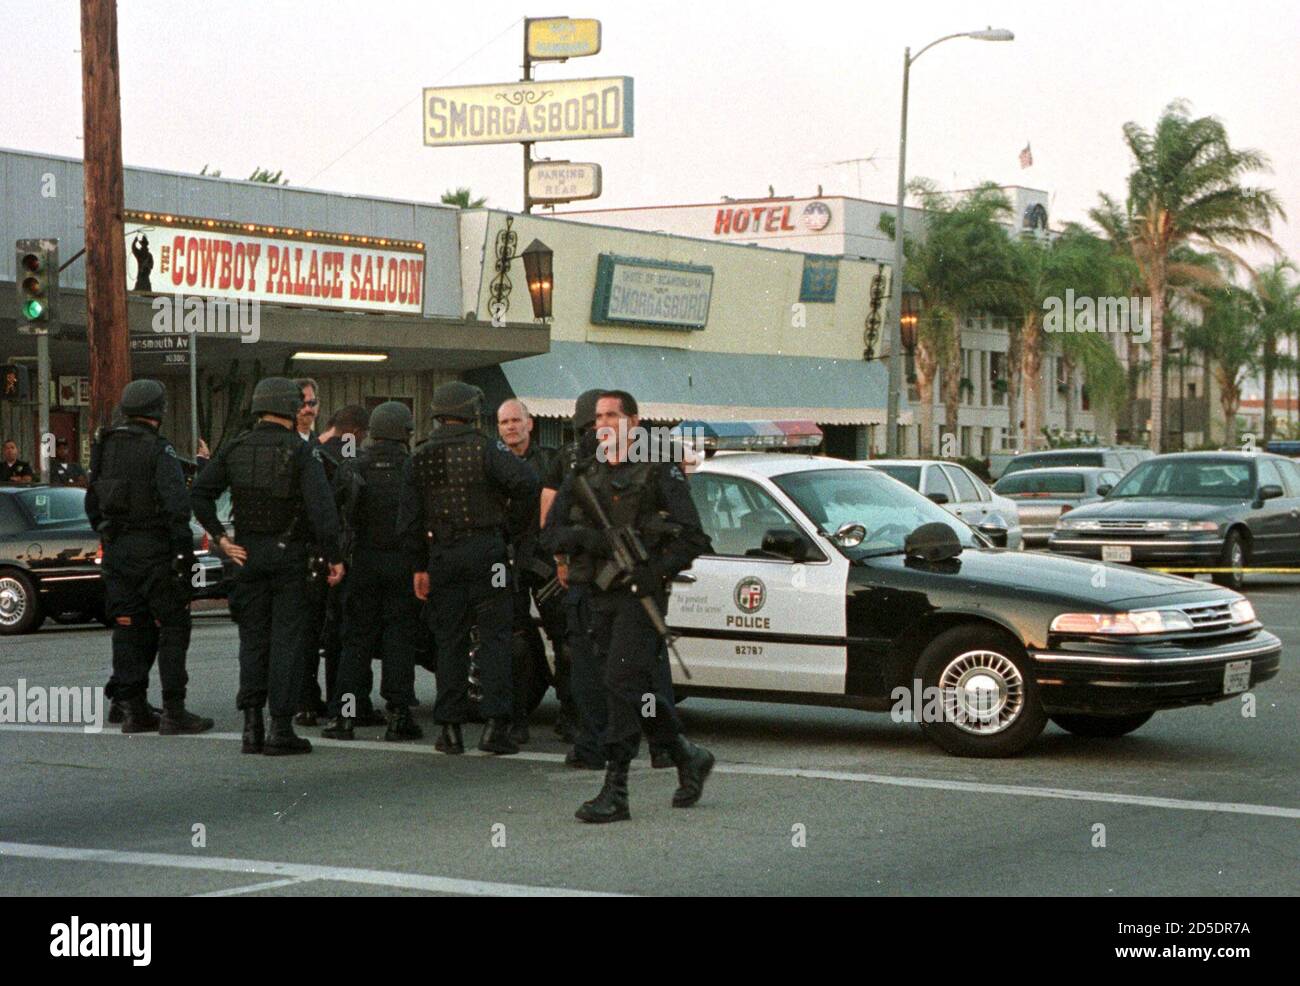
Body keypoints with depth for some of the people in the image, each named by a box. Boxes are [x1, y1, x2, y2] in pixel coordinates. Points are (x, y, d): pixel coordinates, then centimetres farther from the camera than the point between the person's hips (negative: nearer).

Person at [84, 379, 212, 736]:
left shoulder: (104, 447, 10)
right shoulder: (159, 450, -12)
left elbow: (92, 502, 16)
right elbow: (176, 505, -19)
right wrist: (184, 550, -16)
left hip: (116, 549, 7)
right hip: (154, 548, -7)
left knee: (129, 628, 11)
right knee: (172, 627, -1)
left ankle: (133, 709, 11)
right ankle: (173, 711, -4)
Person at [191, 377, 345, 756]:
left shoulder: (235, 450, 4)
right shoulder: (300, 451, -9)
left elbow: (199, 493, 0)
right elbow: (321, 505, -18)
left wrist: (220, 537, 3)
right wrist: (334, 556, -13)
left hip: (249, 554, 4)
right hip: (288, 553, -4)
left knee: (253, 639, 11)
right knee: (286, 639, 0)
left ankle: (252, 726, 7)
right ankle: (280, 728, -2)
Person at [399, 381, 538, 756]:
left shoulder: (419, 459, 8)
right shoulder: (485, 448, -5)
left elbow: (410, 520, 7)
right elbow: (526, 482, -19)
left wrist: (419, 566, 12)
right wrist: (513, 523, -4)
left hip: (442, 556, 4)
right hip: (486, 551, -4)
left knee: (449, 642, 9)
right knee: (494, 636, 0)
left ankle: (449, 727, 8)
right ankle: (494, 724, -7)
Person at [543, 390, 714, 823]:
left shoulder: (659, 472, -3)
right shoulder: (584, 476, 13)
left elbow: (694, 537, -7)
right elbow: (553, 533, 7)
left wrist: (656, 571, -20)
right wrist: (585, 537, -14)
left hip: (642, 596, -6)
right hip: (601, 597, 6)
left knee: (622, 686, -14)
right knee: (642, 690, 12)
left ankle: (615, 792, -14)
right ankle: (689, 758, 31)